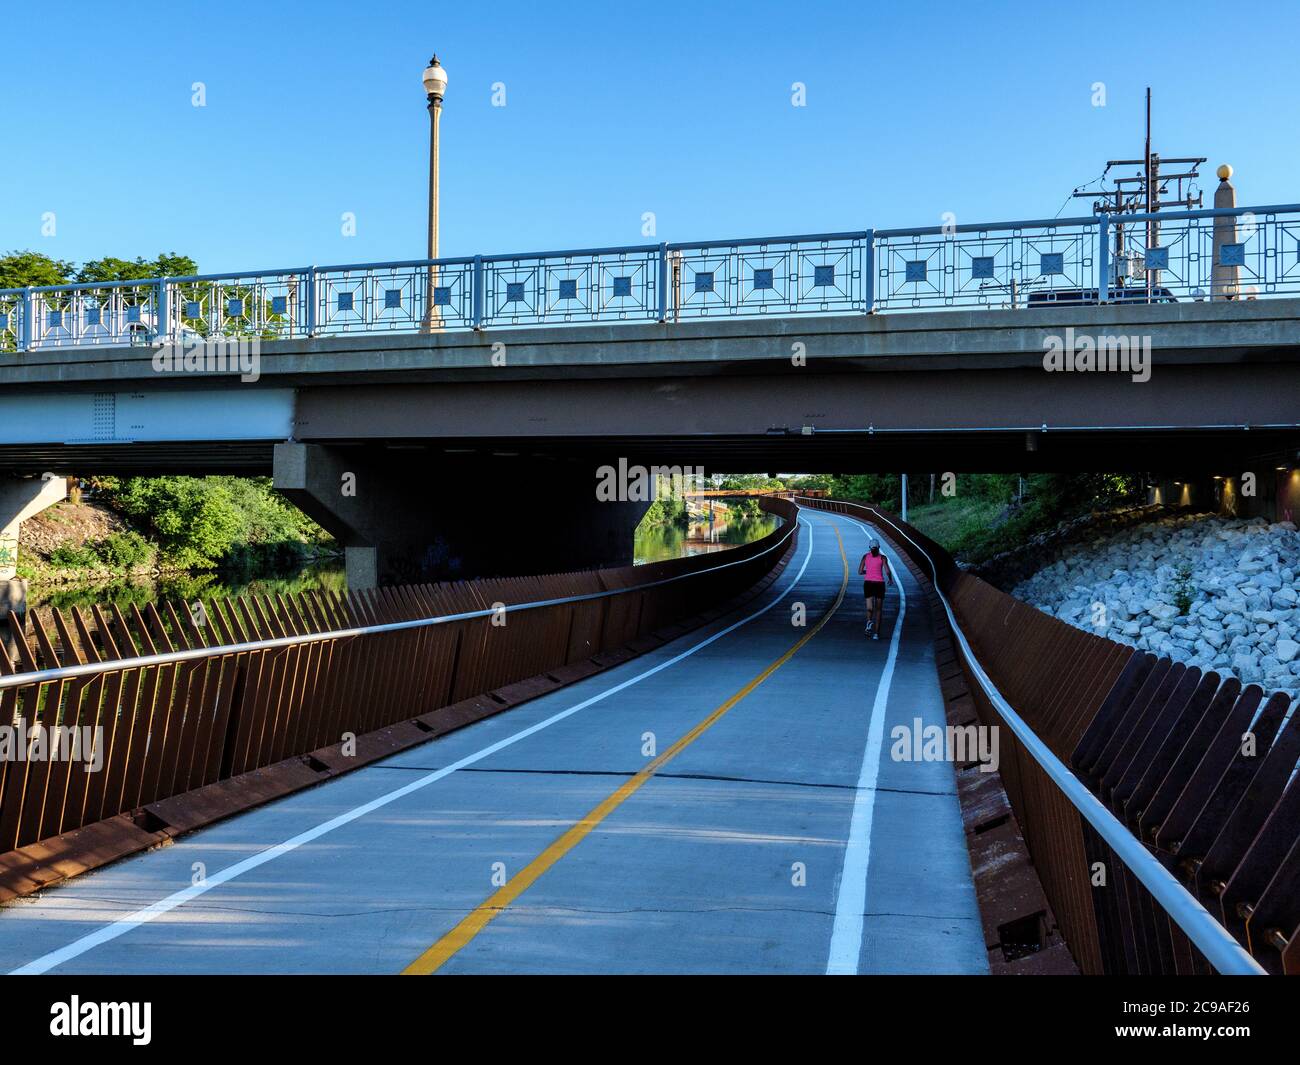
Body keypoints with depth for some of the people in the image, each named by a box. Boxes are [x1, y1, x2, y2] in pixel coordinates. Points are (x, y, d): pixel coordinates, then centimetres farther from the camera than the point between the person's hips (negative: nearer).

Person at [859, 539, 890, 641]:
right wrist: (889, 579, 10)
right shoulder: (882, 557, -1)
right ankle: (876, 633, 3)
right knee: (878, 610, 11)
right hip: (879, 583, -1)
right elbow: (887, 571, -11)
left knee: (870, 609, 4)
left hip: (868, 583, 1)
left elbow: (860, 571, 3)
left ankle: (869, 621, -31)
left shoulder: (865, 556, 5)